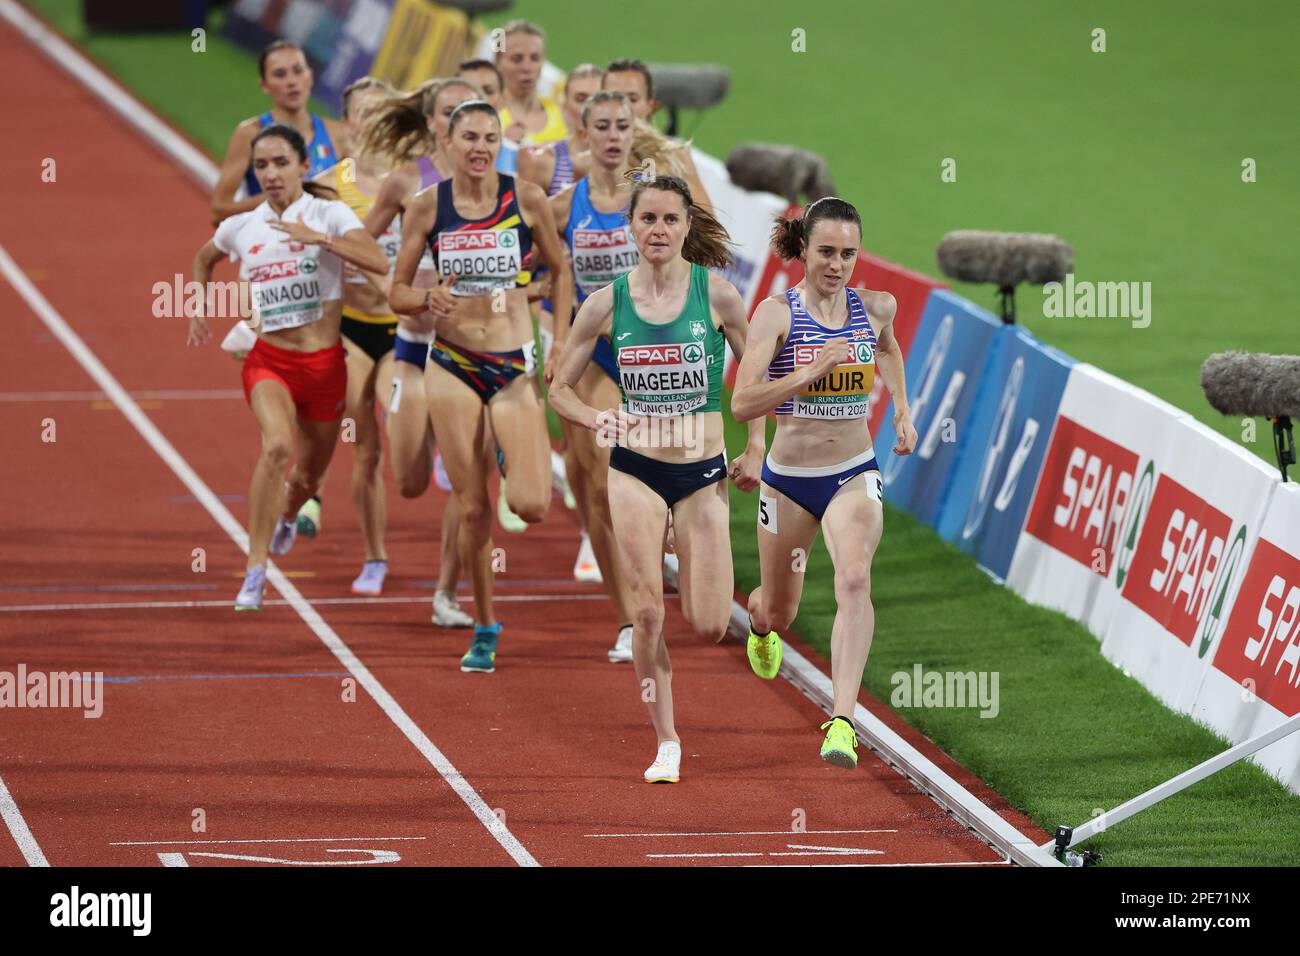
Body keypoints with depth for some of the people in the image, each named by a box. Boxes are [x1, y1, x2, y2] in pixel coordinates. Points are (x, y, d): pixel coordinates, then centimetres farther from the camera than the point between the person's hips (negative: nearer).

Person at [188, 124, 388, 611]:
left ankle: (286, 516, 55)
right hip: (268, 360, 0)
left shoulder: (329, 214, -6)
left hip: (324, 363, 0)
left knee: (307, 476, 16)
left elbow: (379, 262, -23)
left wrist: (318, 238, -30)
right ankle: (255, 571, -27)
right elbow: (203, 260, 27)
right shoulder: (240, 228, 3)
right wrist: (198, 310, 16)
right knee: (277, 446, -29)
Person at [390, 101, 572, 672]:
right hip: (453, 365, 0)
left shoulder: (526, 200, -2)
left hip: (516, 365, 0)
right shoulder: (427, 207, -2)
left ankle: (512, 455, 25)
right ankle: (484, 630, 15)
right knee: (472, 508, 0)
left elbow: (560, 272, 10)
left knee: (531, 505, -12)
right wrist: (430, 299, -18)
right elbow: (398, 292, 4)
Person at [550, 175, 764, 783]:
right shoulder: (608, 303, -3)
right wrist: (597, 420, -15)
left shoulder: (716, 294, -6)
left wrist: (756, 448, 2)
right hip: (636, 471, 0)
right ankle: (666, 744, 7)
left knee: (708, 628, -4)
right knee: (647, 613, -8)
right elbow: (560, 389, 5)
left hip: (704, 474, 0)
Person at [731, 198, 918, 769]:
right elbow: (742, 404, -23)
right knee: (778, 613, 15)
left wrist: (902, 410, 17)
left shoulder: (875, 308, 0)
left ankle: (843, 722, -33)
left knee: (855, 580, -27)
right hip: (789, 480, -1)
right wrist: (815, 369, -29)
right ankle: (759, 627, 56)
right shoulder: (777, 314, -13)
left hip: (854, 476, 1)